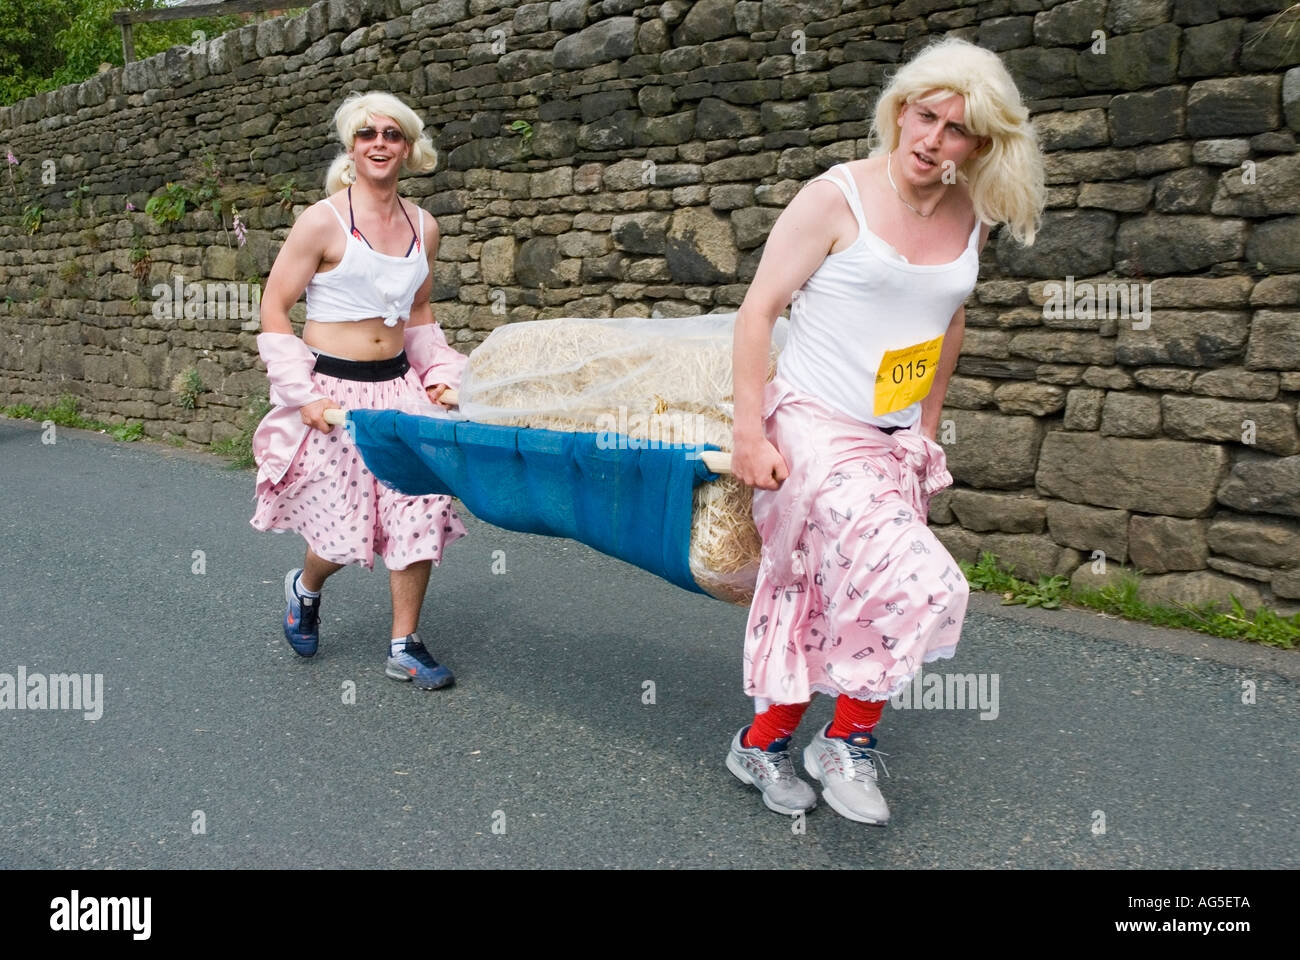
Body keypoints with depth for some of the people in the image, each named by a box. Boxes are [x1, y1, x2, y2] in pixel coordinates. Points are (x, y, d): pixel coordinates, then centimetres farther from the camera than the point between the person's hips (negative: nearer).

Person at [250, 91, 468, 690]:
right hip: (332, 390, -5)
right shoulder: (323, 220, -8)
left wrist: (441, 373, 7)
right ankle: (305, 586, 37)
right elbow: (273, 310, -7)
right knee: (344, 532, -1)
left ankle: (404, 647, 12)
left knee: (422, 508, -4)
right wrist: (303, 395, -14)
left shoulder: (423, 227, 8)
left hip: (398, 386, 5)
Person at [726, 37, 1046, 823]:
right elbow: (758, 309, -11)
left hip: (897, 443, 6)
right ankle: (849, 740, 5)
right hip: (813, 431, -6)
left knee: (825, 599, 12)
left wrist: (927, 424, 20)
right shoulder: (837, 198, -11)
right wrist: (750, 433, -15)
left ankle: (764, 741, 31)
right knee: (918, 583, -18)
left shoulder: (970, 219, 6)